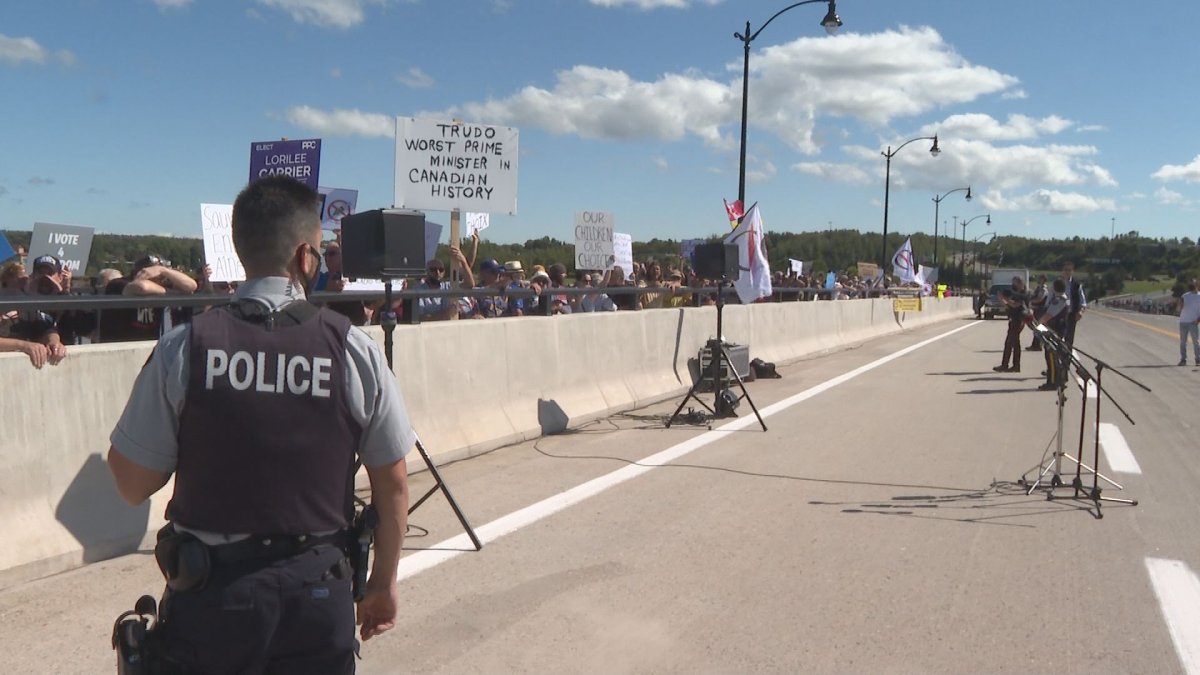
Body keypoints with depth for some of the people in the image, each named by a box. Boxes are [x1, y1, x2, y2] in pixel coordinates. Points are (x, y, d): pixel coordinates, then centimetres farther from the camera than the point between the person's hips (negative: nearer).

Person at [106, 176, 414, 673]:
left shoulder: (183, 349, -11)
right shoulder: (354, 349, -10)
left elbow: (132, 485, -4)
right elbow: (394, 486, -3)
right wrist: (382, 584, 11)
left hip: (210, 594, 0)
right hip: (319, 592, 1)